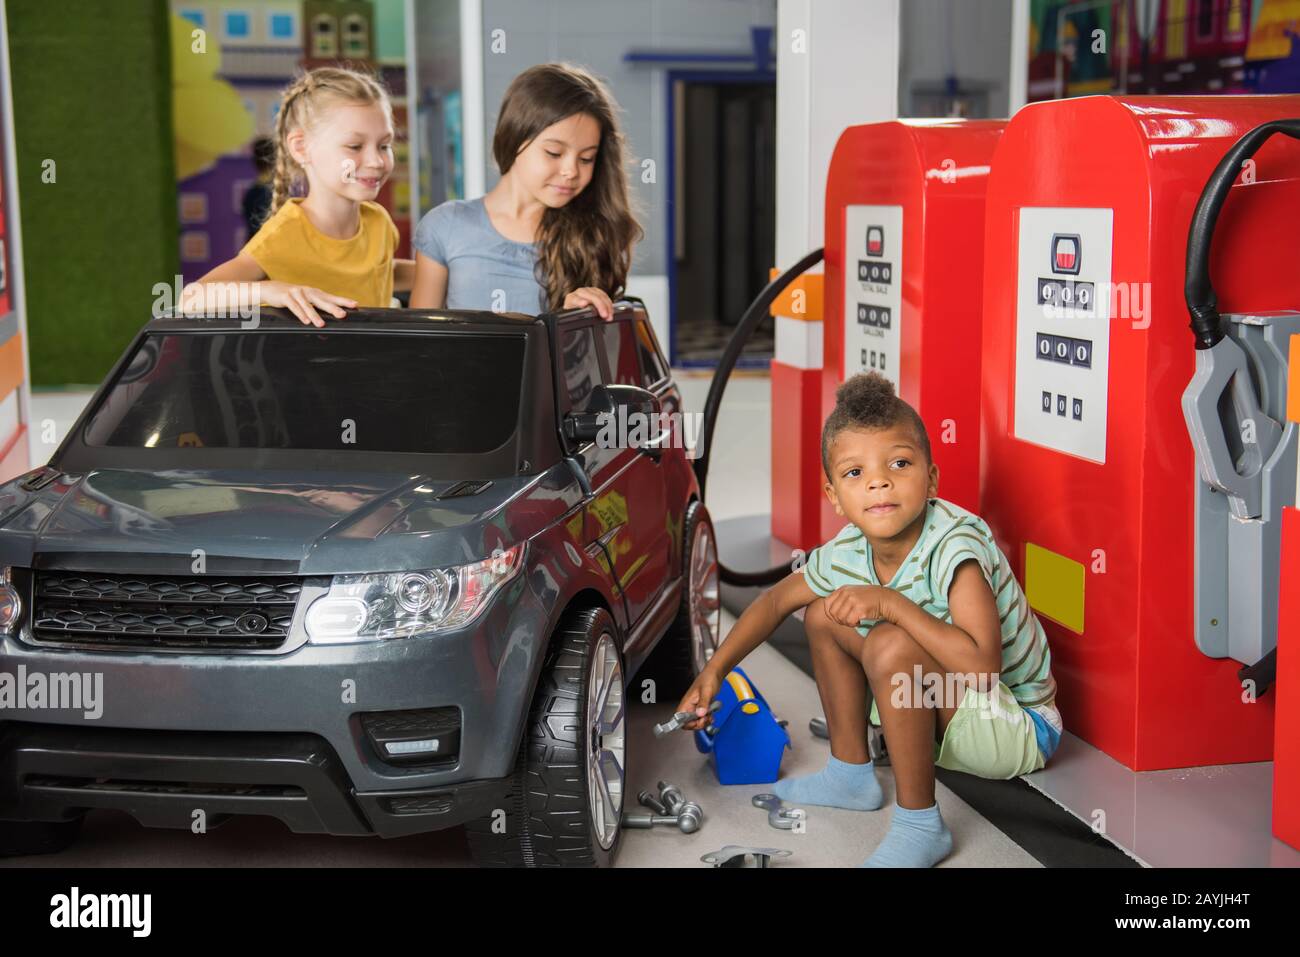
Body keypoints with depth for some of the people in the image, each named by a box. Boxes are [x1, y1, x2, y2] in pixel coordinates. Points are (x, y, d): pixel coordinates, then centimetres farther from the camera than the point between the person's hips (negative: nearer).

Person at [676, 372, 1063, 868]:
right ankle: (851, 773, 17)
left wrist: (892, 603, -37)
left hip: (1017, 729, -8)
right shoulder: (848, 553, -9)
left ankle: (919, 826, -20)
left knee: (890, 644, -32)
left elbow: (982, 668, -41)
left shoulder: (955, 544, -30)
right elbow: (777, 599, 10)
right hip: (944, 716, 8)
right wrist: (714, 670, 5)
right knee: (824, 612, 5)